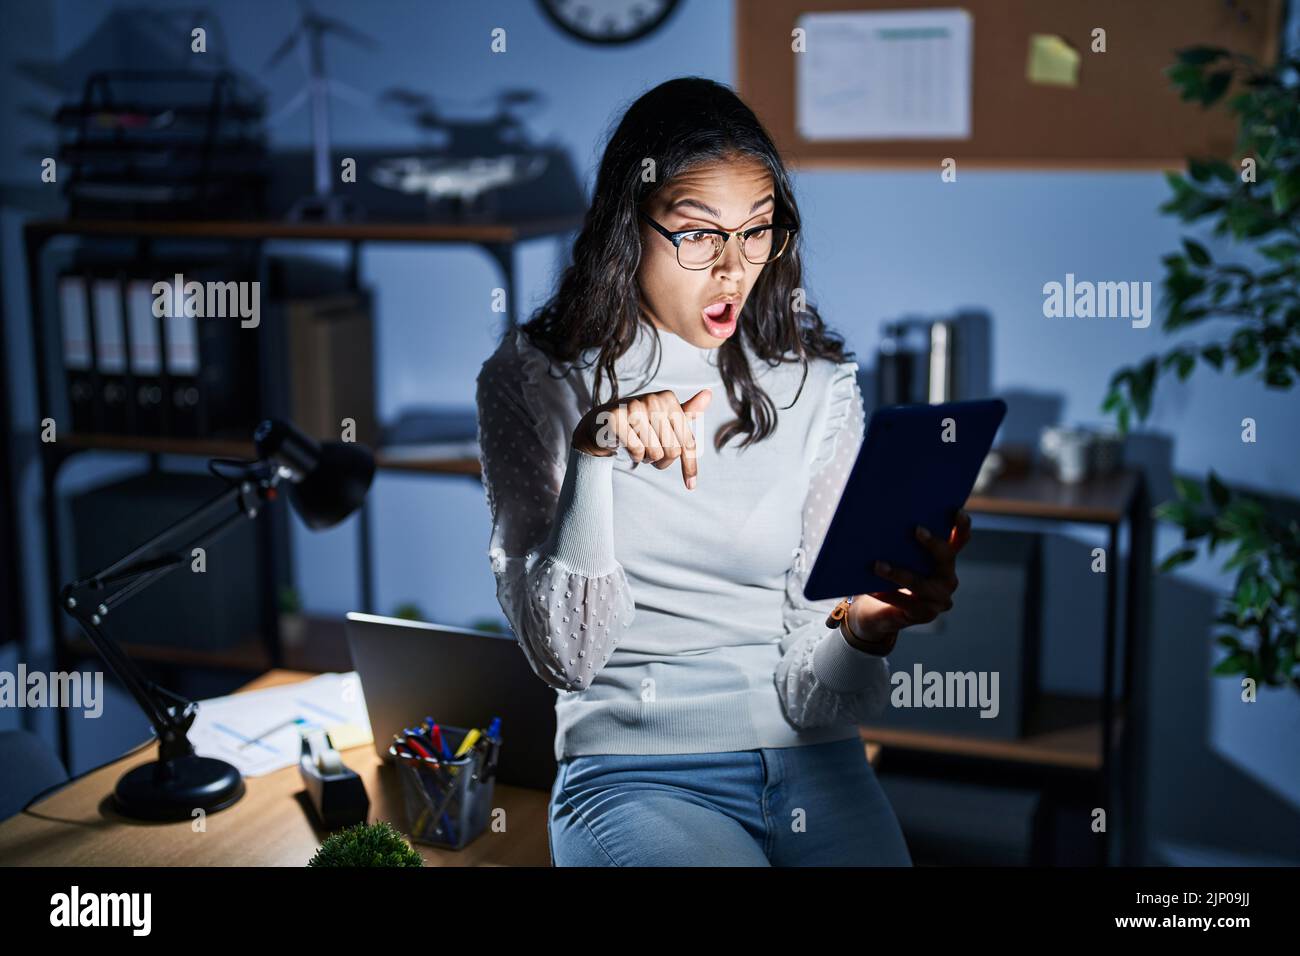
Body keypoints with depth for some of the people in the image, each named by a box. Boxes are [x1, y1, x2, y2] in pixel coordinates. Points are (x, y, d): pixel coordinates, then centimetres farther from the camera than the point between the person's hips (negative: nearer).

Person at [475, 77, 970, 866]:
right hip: (633, 772, -3)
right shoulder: (535, 381, -2)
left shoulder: (818, 384, 4)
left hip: (810, 763, 3)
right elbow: (566, 656, -10)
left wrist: (870, 624, -23)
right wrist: (595, 448, -22)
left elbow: (814, 692, 1)